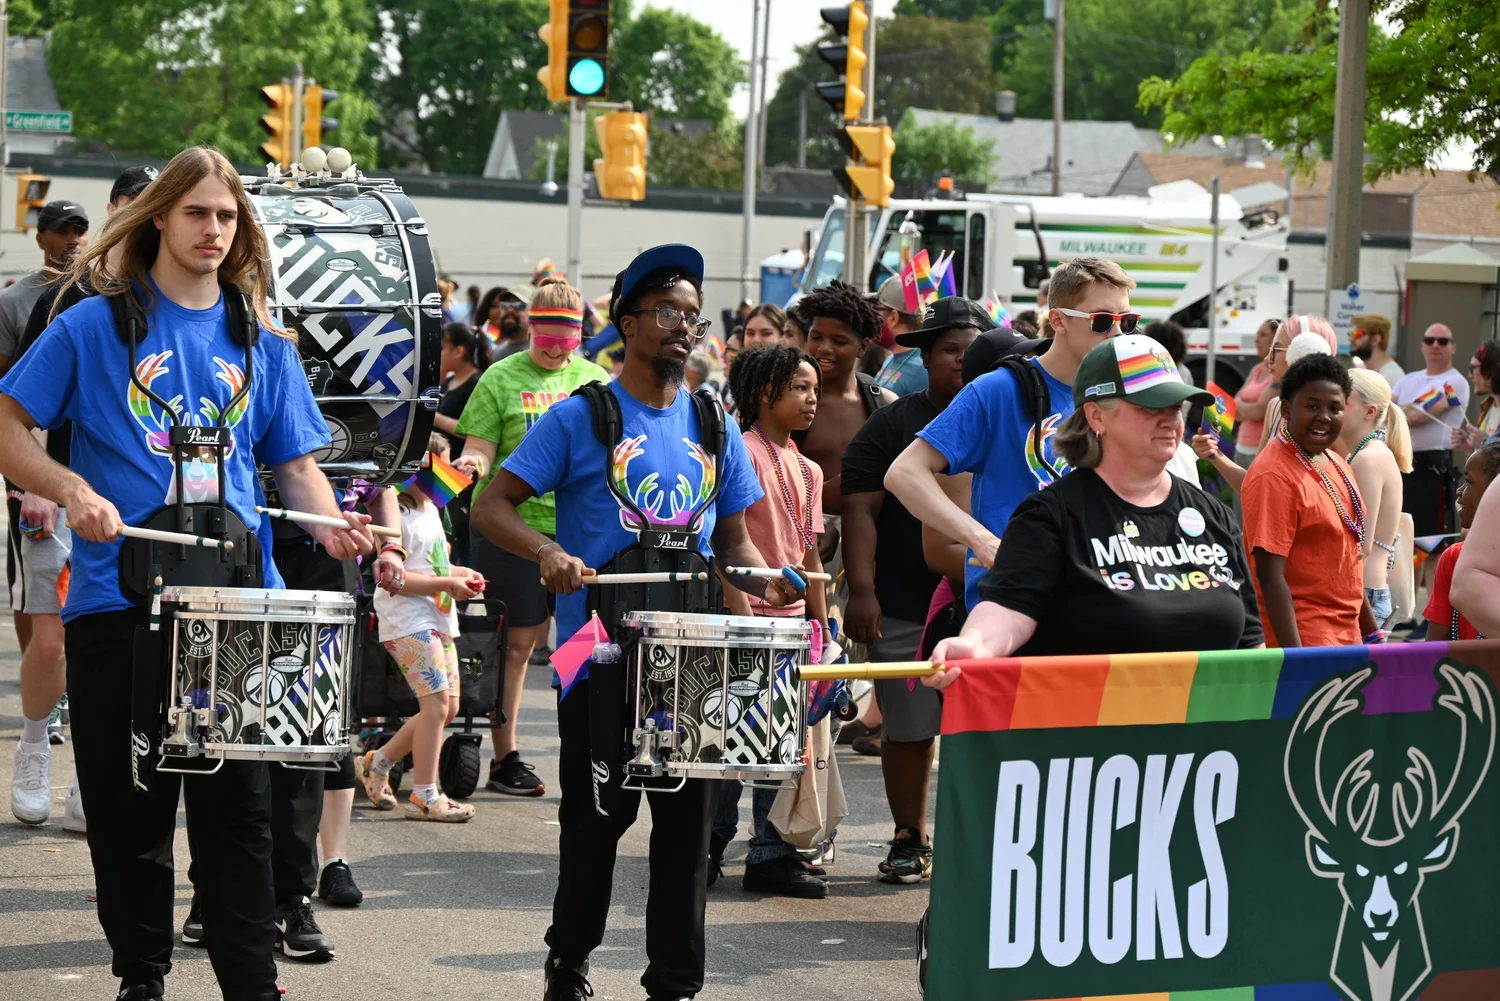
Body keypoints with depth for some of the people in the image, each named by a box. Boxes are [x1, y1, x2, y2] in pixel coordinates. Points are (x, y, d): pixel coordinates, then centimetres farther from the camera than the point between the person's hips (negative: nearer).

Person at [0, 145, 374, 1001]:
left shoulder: (262, 342, 12)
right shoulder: (95, 326, 2)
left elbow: (296, 462, 13)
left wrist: (328, 521, -7)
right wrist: (73, 491, -15)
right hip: (119, 599, -2)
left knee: (238, 801, 0)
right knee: (129, 803, 5)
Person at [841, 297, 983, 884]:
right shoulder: (893, 427, 2)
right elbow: (861, 509, -4)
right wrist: (861, 591, -14)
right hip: (906, 610, -2)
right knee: (909, 731, 4)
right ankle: (909, 842, 17)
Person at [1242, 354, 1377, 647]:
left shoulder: (1336, 464, 11)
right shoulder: (1275, 477, -15)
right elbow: (1270, 576, -19)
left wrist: (1371, 632, 20)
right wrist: (1295, 657, -24)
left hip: (1346, 634, 8)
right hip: (1301, 637, -8)